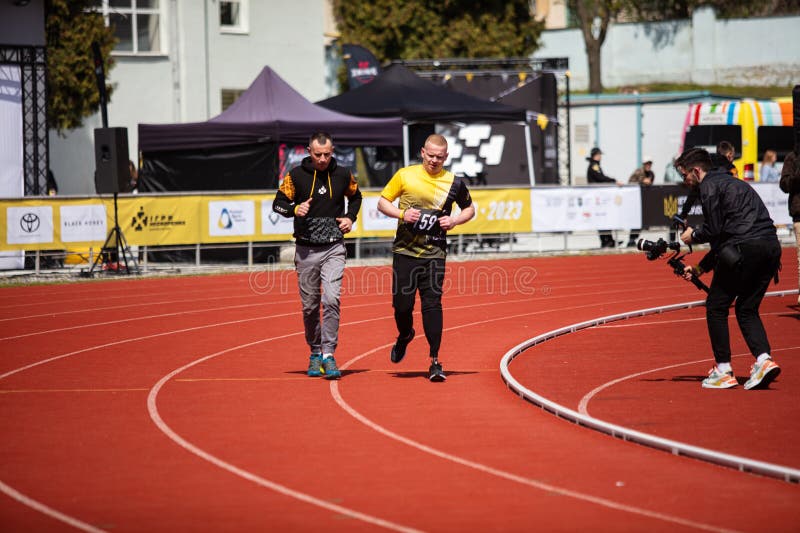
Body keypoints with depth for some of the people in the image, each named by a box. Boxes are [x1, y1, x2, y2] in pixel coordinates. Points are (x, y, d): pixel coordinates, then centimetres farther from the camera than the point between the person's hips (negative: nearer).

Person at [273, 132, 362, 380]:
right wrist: (295, 209, -17)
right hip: (306, 250, 1)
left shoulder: (343, 175, 3)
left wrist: (350, 218, 4)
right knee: (309, 305, 6)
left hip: (334, 248, 0)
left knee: (331, 299, -16)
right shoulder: (296, 175, -2)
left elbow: (355, 196, 22)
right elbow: (278, 203, 3)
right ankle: (315, 353, 24)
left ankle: (328, 354, -14)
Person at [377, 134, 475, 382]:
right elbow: (382, 202, 7)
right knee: (402, 303, 2)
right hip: (405, 250, 1)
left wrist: (455, 220, -4)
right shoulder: (405, 175, 1)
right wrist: (402, 214, -12)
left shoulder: (454, 183, 2)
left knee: (432, 304, -9)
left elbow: (469, 208, 17)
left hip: (434, 253, -1)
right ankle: (404, 335, 37)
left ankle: (435, 362, -6)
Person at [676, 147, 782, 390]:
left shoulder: (709, 186, 1)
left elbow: (713, 230, -8)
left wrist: (693, 236, 13)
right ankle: (764, 359, -5)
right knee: (747, 309, 16)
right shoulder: (732, 183, 30)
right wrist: (701, 268, 31)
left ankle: (723, 371, 3)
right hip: (771, 246, 8)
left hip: (745, 249, -8)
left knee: (716, 307, 4)